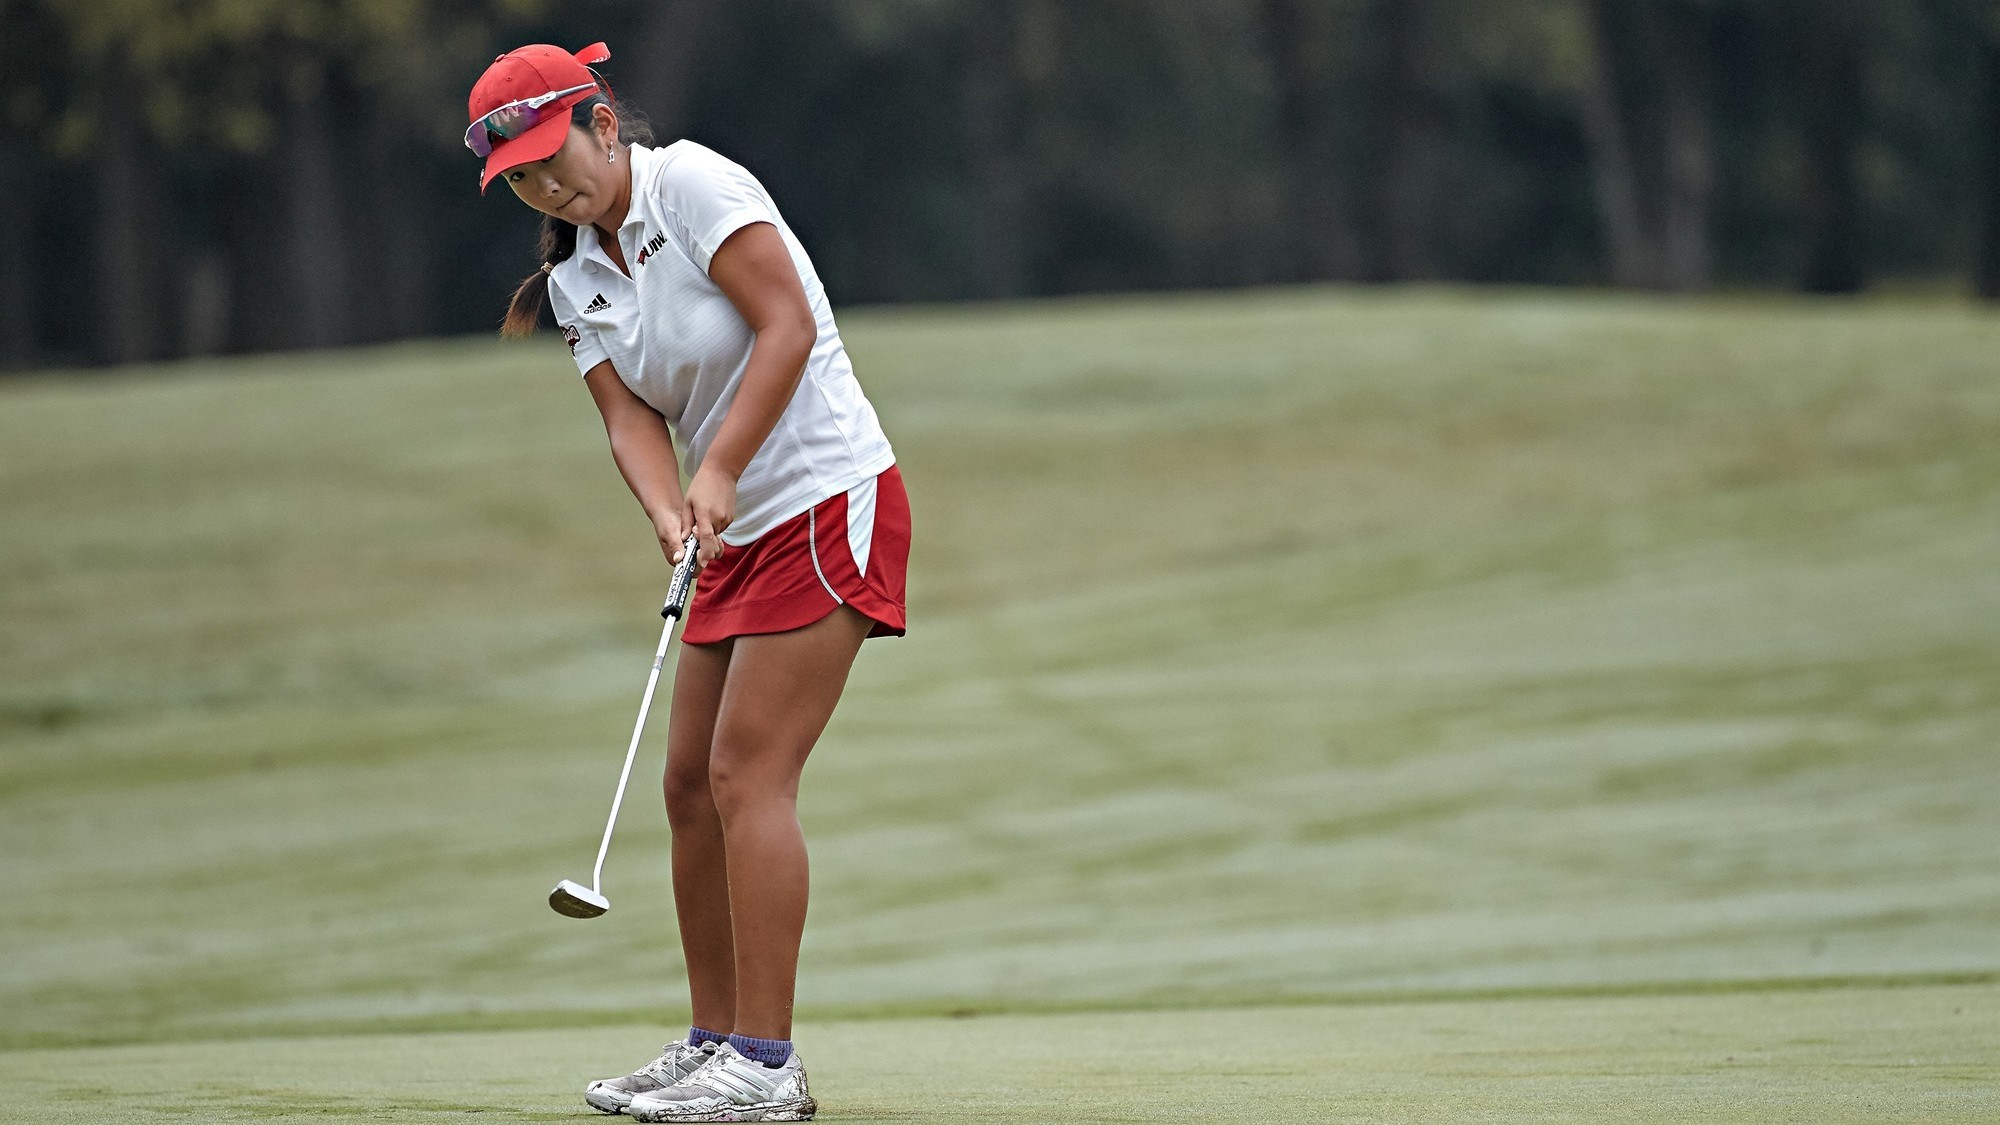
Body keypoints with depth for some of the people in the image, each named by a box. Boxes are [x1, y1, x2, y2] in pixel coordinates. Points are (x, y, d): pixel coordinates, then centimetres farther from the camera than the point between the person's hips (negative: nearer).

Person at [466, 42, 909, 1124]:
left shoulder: (694, 184, -12)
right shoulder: (574, 281, 10)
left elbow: (788, 326, -19)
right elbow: (631, 417, -1)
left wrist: (719, 475, -22)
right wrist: (671, 514, -21)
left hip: (829, 501, -8)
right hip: (740, 540, 8)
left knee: (748, 775, -13)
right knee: (692, 784, 7)